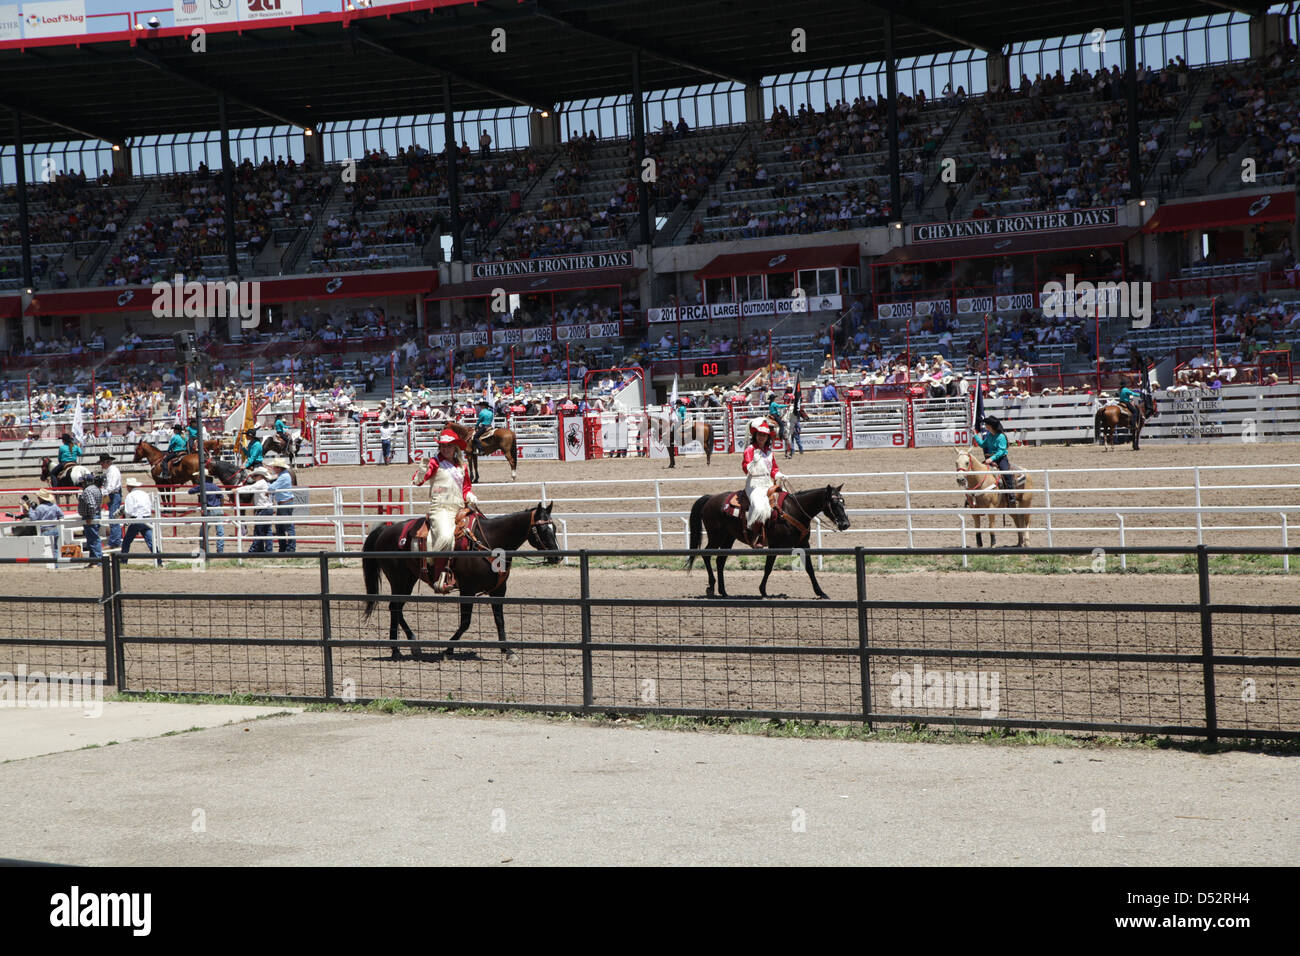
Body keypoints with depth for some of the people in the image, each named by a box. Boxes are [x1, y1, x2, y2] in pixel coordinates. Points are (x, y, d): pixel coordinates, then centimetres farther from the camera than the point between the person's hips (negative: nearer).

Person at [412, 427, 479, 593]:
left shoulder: (462, 467, 20)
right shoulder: (436, 462, 3)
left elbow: (466, 488, 28)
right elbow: (417, 481, -9)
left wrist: (470, 497, 6)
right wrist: (422, 472, -30)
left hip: (459, 510, 7)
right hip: (440, 509, -7)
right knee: (446, 537, -31)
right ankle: (439, 579, -27)